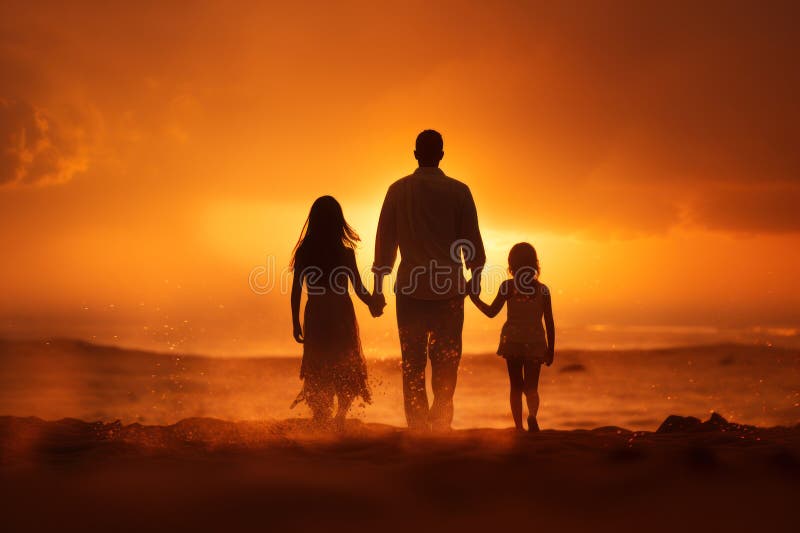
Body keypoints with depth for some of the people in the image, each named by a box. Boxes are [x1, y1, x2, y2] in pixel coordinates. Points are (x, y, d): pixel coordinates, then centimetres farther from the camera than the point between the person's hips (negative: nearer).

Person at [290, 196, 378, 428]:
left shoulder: (304, 253, -5)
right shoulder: (346, 253, -10)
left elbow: (296, 292, -4)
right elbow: (360, 291, -7)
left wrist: (296, 323, 6)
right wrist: (374, 303, 13)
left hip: (315, 317, 2)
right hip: (342, 317, -1)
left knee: (318, 371, 15)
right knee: (347, 372, 13)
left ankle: (320, 422, 11)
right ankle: (340, 418, -3)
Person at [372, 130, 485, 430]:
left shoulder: (398, 190, 3)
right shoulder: (458, 191, -1)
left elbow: (384, 240, 5)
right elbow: (472, 239, 2)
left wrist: (378, 288, 10)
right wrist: (475, 277, 16)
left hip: (410, 288, 1)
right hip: (450, 288, -1)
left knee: (413, 364, 5)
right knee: (446, 361, 8)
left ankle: (418, 427, 1)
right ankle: (440, 423, 0)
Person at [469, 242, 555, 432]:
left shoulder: (508, 286, -5)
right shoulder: (542, 289, 0)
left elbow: (491, 312, -5)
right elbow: (549, 323, 1)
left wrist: (474, 297, 8)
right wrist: (551, 349, 9)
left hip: (512, 341, 0)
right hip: (535, 343, 0)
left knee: (516, 387, 10)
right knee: (531, 387, 3)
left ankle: (519, 427, 7)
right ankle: (532, 415, -26)